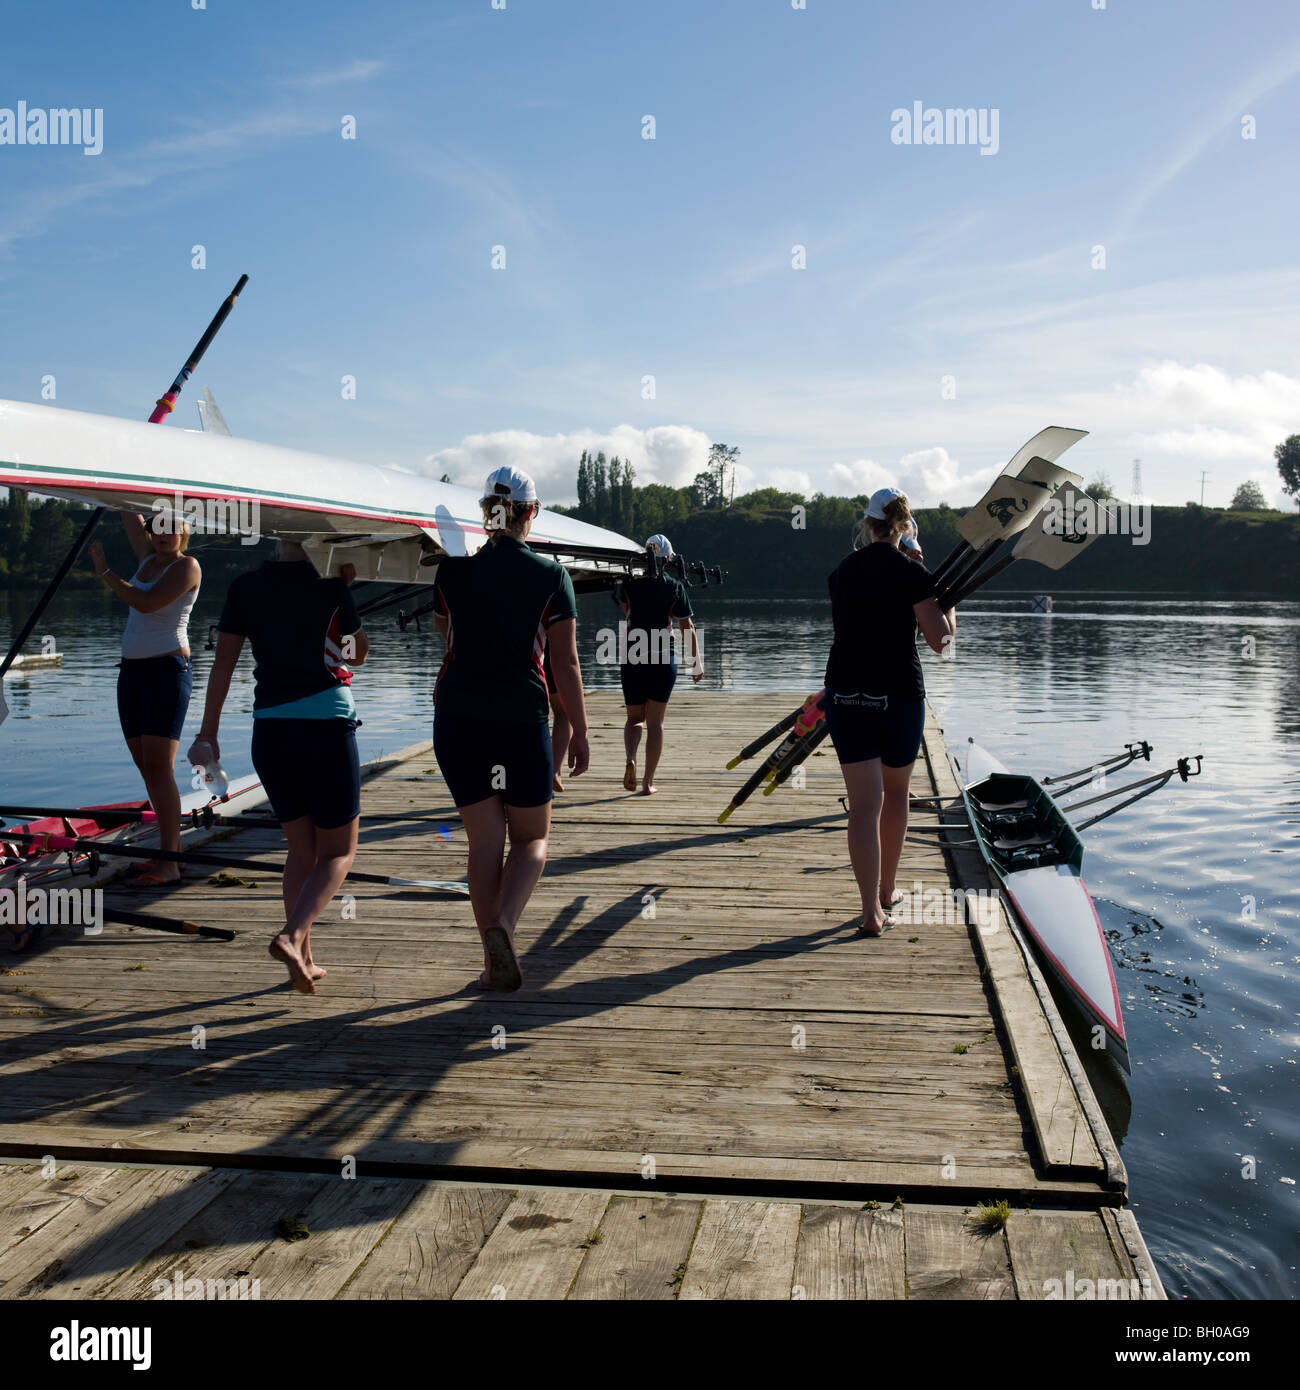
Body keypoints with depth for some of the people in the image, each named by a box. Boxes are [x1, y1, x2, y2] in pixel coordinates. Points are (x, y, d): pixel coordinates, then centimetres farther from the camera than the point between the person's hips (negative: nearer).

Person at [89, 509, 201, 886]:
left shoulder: (186, 566, -6)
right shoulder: (148, 557, 14)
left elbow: (146, 603, -17)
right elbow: (129, 516, 21)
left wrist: (105, 573, -9)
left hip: (168, 671, -8)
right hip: (132, 671, 8)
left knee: (158, 767, -14)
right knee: (147, 767, 7)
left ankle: (169, 864, -14)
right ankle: (171, 850, 13)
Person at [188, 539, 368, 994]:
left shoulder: (245, 587, 6)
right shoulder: (330, 586, -3)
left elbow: (222, 662, 5)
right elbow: (360, 654, 11)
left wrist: (208, 733, 10)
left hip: (269, 730, 4)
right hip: (327, 723, -4)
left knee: (301, 850, 16)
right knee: (338, 852, 6)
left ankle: (303, 961, 14)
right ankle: (291, 936, -16)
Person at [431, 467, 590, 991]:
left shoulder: (452, 570, 3)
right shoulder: (550, 574, -3)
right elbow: (565, 663, -4)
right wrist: (579, 731, 3)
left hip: (458, 716, 2)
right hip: (522, 718, -2)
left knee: (484, 840, 10)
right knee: (531, 838, 14)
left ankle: (496, 962, 11)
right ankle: (503, 923, -12)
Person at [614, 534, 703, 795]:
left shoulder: (629, 585, -1)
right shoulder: (674, 588, -5)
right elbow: (687, 628, -3)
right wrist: (697, 662, 3)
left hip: (633, 660, 1)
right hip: (663, 660, -1)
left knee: (635, 717, 14)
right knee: (655, 722, 6)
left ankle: (630, 759, -16)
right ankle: (648, 782, 5)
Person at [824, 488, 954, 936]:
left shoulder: (843, 570, 7)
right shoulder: (911, 572, -7)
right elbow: (939, 640, -7)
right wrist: (949, 607, 13)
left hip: (845, 693, 2)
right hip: (899, 693, -2)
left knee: (864, 803, 0)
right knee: (896, 792, 19)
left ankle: (872, 910, -6)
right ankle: (888, 890, 33)